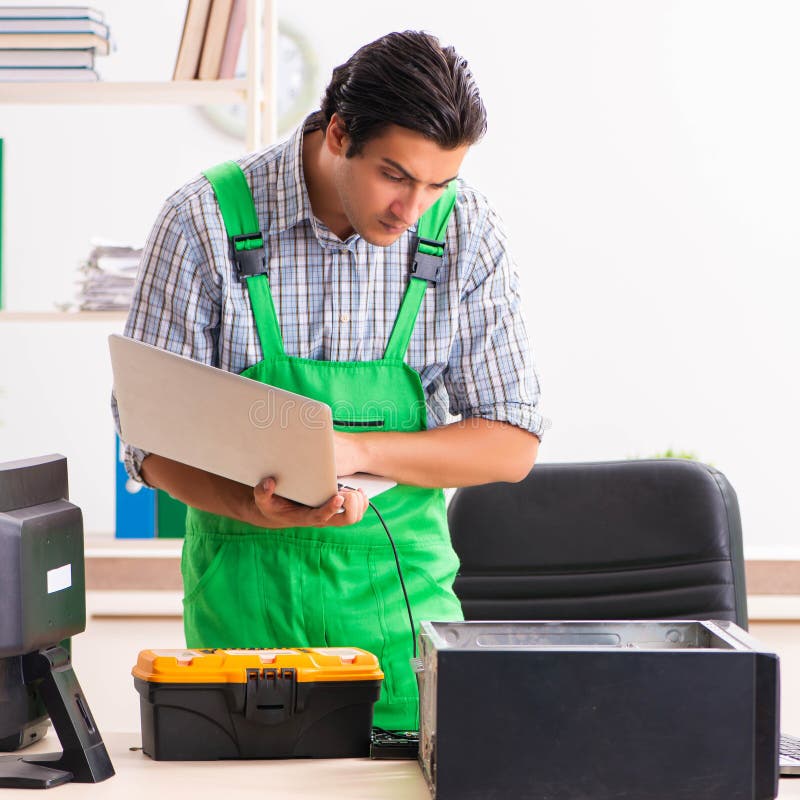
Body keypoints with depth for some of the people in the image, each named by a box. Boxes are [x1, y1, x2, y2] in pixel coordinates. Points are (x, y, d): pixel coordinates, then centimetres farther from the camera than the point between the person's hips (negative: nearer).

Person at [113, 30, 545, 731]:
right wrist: (256, 509, -27)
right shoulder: (206, 221, -10)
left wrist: (358, 449, -20)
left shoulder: (466, 232, -5)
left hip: (404, 584, 1)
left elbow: (511, 443, -3)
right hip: (246, 589, -1)